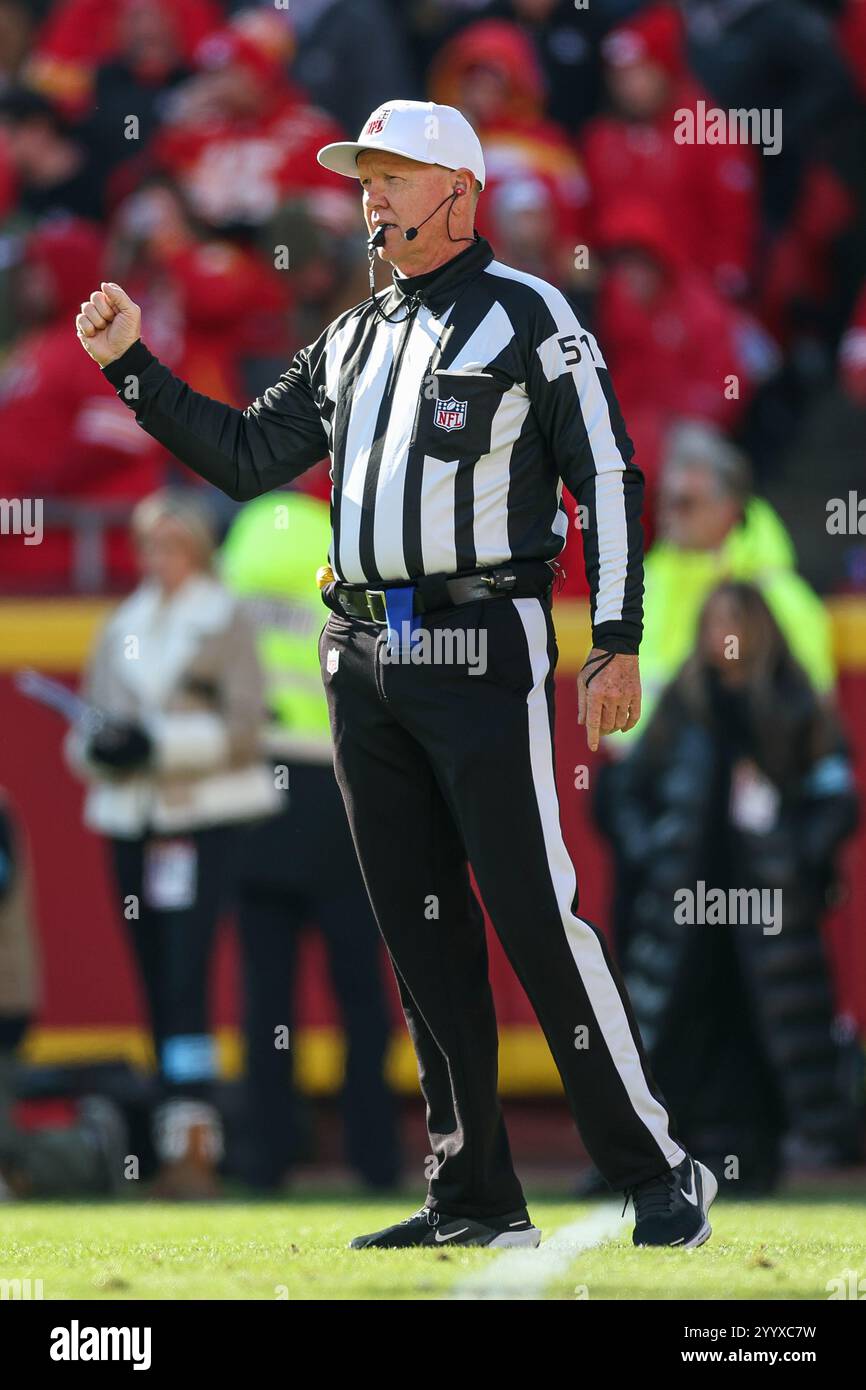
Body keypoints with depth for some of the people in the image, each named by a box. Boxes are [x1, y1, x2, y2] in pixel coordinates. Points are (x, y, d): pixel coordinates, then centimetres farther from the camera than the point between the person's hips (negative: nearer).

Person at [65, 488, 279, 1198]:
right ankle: (178, 1141, 7)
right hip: (131, 820, 6)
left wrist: (162, 742, -17)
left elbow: (245, 727, -7)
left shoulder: (227, 620, 1)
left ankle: (191, 1146, -21)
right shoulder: (123, 627, 17)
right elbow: (86, 729, 16)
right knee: (155, 984, 4)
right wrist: (100, 746, -7)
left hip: (204, 819, -6)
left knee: (185, 977, -16)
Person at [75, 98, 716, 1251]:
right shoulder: (354, 342, 18)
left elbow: (608, 477, -4)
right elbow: (245, 458, 19)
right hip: (366, 665, 7)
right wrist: (132, 367, 10)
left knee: (541, 917, -11)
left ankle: (659, 1177, -7)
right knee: (422, 936, 6)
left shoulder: (528, 315, -1)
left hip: (485, 654, -7)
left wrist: (617, 643, -11)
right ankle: (476, 1200, 11)